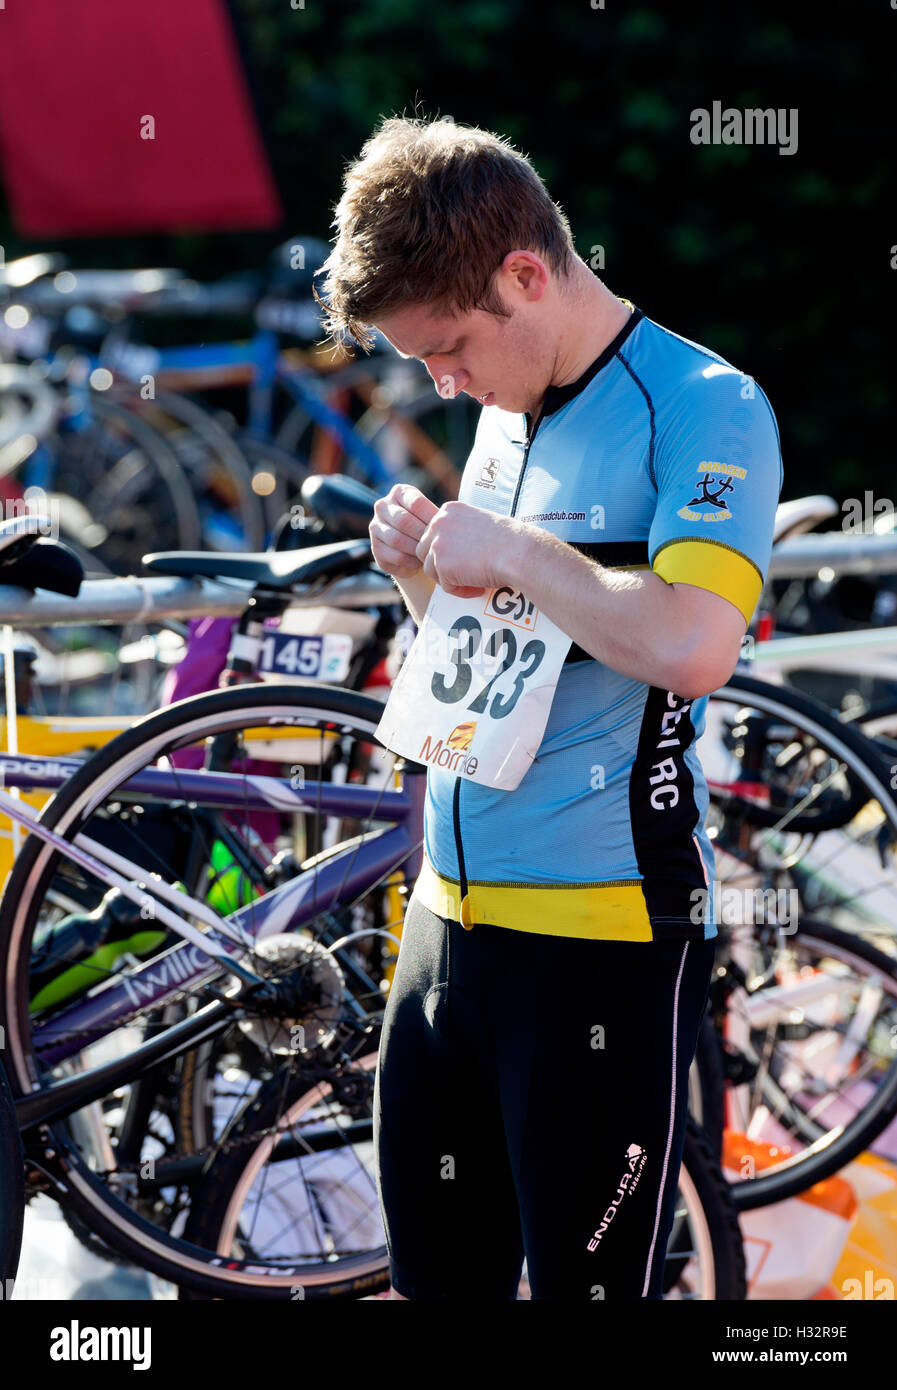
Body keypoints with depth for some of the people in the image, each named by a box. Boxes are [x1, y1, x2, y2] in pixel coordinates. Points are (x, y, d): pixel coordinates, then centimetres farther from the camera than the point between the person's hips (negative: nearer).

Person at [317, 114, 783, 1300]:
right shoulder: (508, 414, 14)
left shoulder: (707, 409, -10)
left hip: (602, 937, -8)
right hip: (451, 918, 8)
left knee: (583, 1278, -2)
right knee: (434, 1269, 13)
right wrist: (422, 567, 4)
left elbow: (692, 647, -27)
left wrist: (513, 552, -17)